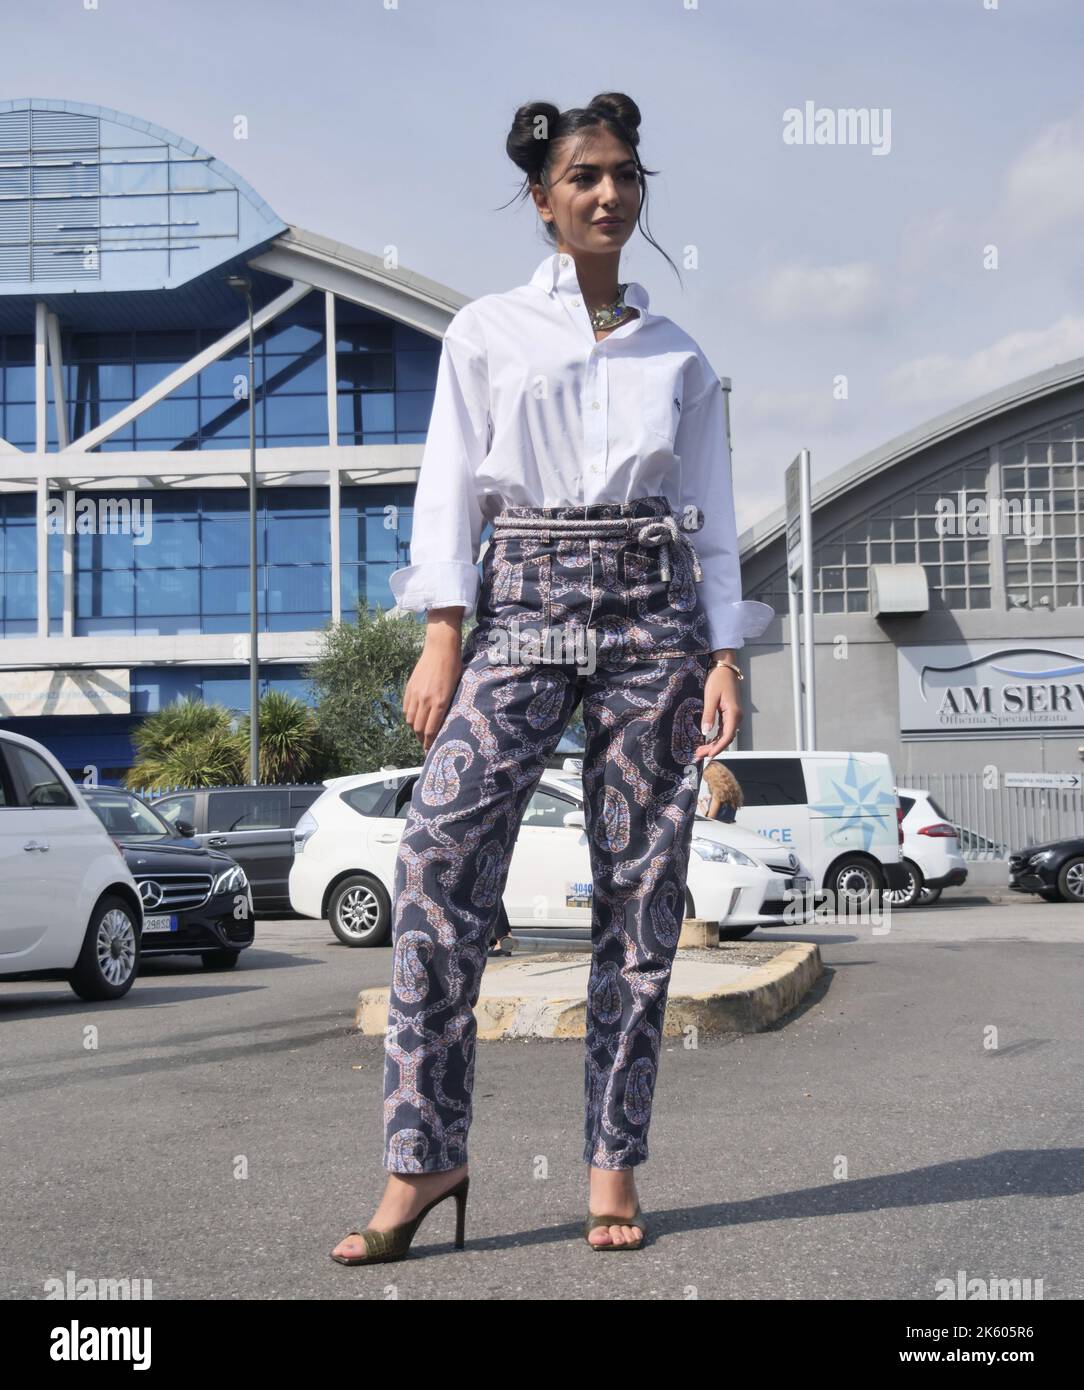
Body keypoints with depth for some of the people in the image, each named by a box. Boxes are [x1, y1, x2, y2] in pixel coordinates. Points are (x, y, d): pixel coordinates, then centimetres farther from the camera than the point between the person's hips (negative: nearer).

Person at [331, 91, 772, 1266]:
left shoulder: (679, 357, 16)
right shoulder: (486, 333, 11)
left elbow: (712, 518, 12)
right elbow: (451, 487, 4)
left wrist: (724, 658, 1)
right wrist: (442, 638, -7)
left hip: (653, 614, 2)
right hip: (522, 609, -1)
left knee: (641, 885, -2)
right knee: (441, 852, -19)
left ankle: (613, 1161, 6)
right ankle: (423, 1156, -13)